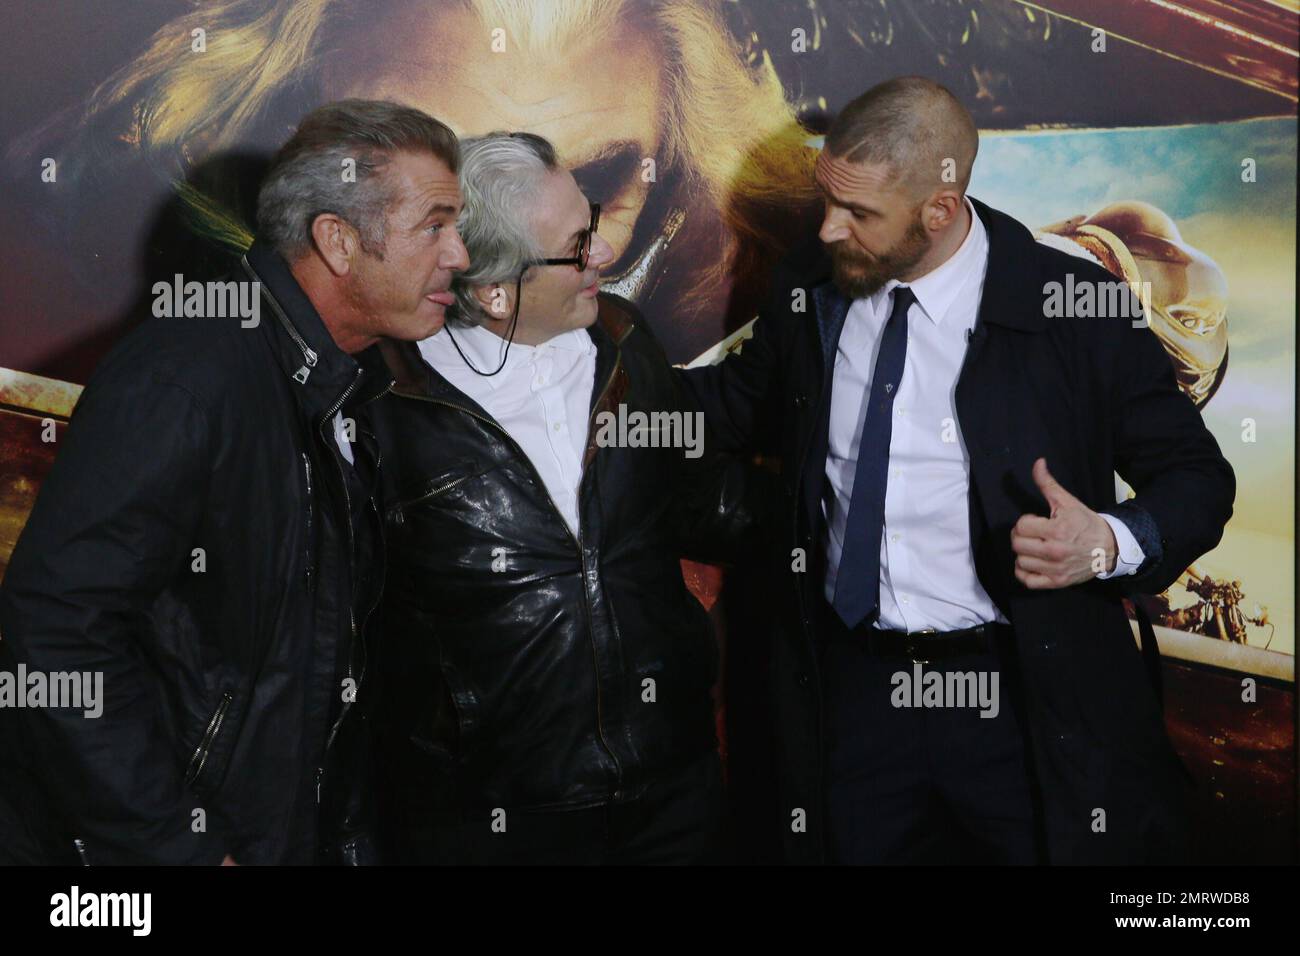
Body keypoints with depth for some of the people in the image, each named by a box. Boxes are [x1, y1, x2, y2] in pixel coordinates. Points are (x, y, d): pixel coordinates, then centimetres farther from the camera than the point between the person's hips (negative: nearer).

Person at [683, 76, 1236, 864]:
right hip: (853, 688, 4)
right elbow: (738, 407, 18)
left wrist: (1111, 542, -23)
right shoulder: (808, 289, 0)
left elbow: (1198, 476, -4)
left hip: (1026, 704, -3)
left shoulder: (1075, 307, -12)